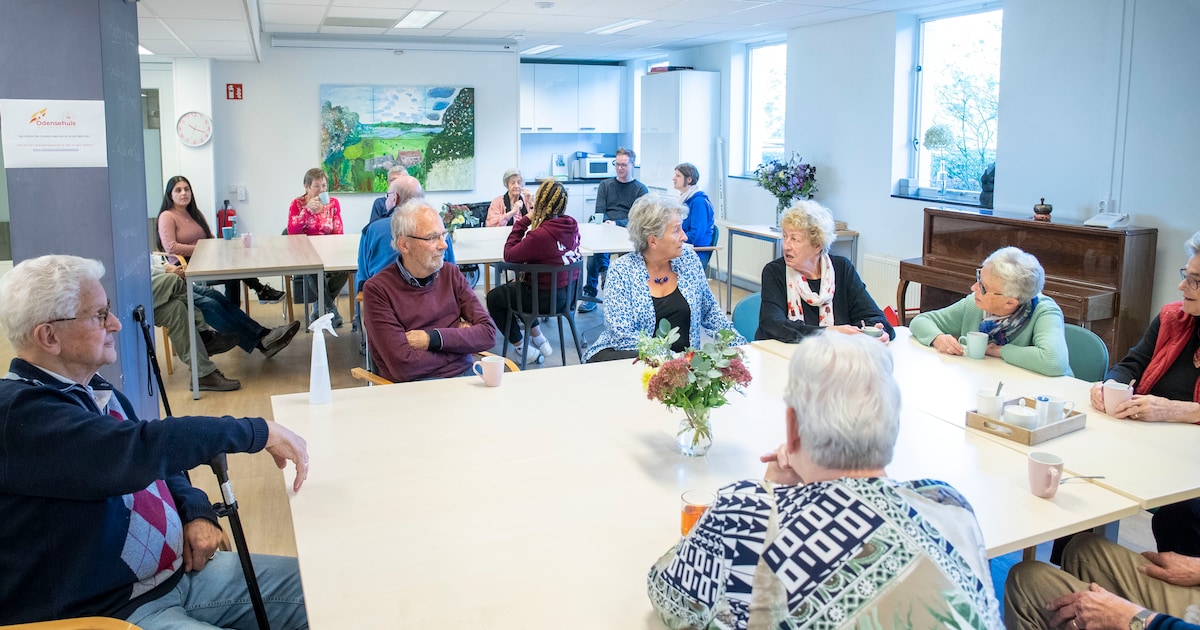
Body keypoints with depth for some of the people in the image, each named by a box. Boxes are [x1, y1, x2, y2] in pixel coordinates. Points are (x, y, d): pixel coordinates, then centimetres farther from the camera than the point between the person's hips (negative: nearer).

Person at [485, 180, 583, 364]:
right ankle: (538, 339, 32)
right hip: (569, 292, 8)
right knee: (515, 285, 32)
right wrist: (529, 220, 4)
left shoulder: (540, 235, -30)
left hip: (549, 298, -8)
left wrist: (524, 220, -13)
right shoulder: (572, 224, -5)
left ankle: (522, 348, 20)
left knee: (494, 297, 15)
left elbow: (509, 255, -16)